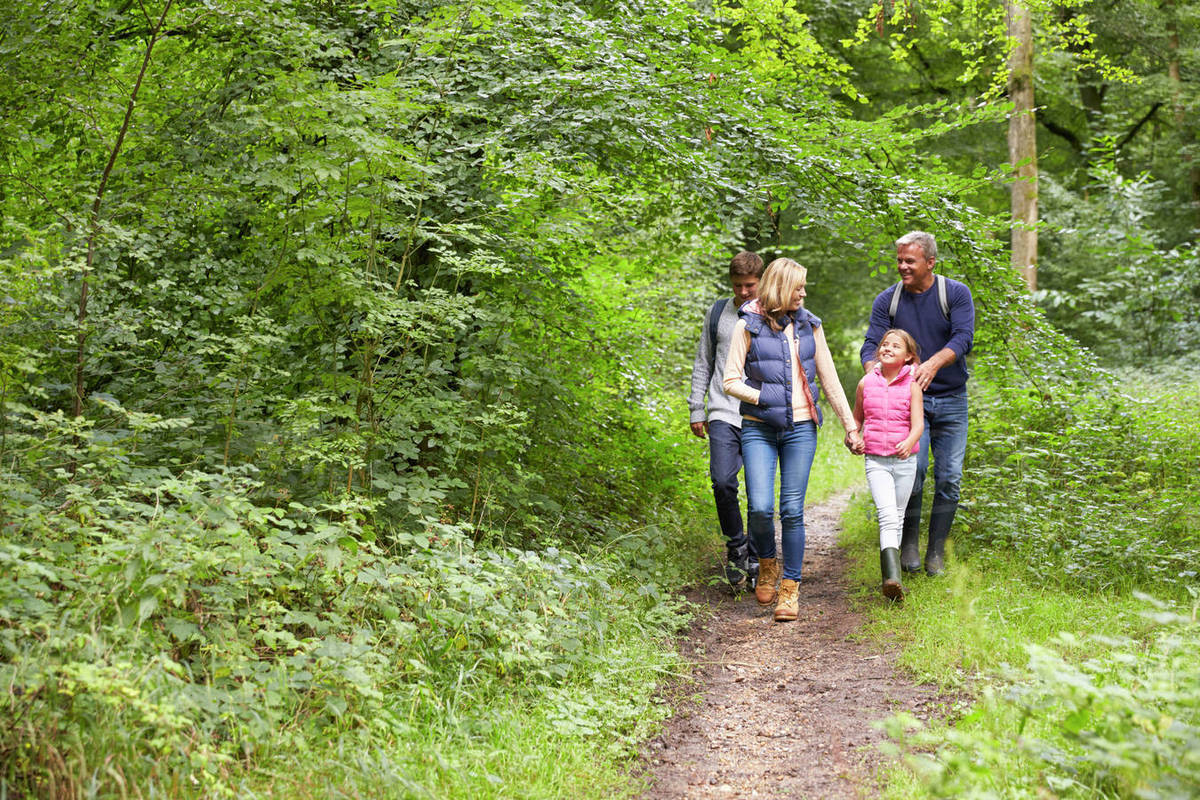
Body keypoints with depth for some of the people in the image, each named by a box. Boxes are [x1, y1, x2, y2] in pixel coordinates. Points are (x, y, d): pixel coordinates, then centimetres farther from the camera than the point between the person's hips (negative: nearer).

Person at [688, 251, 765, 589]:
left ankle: (756, 559, 16)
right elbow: (703, 364, 16)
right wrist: (696, 408, 10)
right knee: (722, 481, -15)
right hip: (723, 414, 1)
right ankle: (736, 545, 6)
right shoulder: (718, 313, 10)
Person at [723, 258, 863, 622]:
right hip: (759, 428, -2)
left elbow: (829, 379, 14)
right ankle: (767, 564, 19)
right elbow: (731, 382, 0)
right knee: (761, 508, -12)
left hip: (801, 428, 2)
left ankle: (790, 588, 8)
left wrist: (850, 425, 12)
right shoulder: (748, 325, 0)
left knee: (792, 510, -3)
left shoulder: (809, 325, 10)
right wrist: (765, 397, -10)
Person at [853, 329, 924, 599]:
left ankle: (890, 574, 27)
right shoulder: (867, 383, 5)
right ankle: (892, 577, -29)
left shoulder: (912, 386, -2)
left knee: (897, 517, 10)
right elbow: (858, 416, 21)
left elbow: (918, 424, -11)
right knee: (887, 515, -17)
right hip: (875, 461, 0)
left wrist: (910, 442, -31)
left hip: (904, 461, 0)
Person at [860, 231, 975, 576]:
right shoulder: (887, 301, 1)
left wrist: (933, 364, -33)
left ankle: (936, 552, 12)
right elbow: (871, 345, -5)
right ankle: (908, 544, 2)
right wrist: (874, 373, -28)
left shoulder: (956, 294, -3)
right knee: (913, 470, -15)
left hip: (951, 400, 1)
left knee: (949, 478, 0)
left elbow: (963, 338, -15)